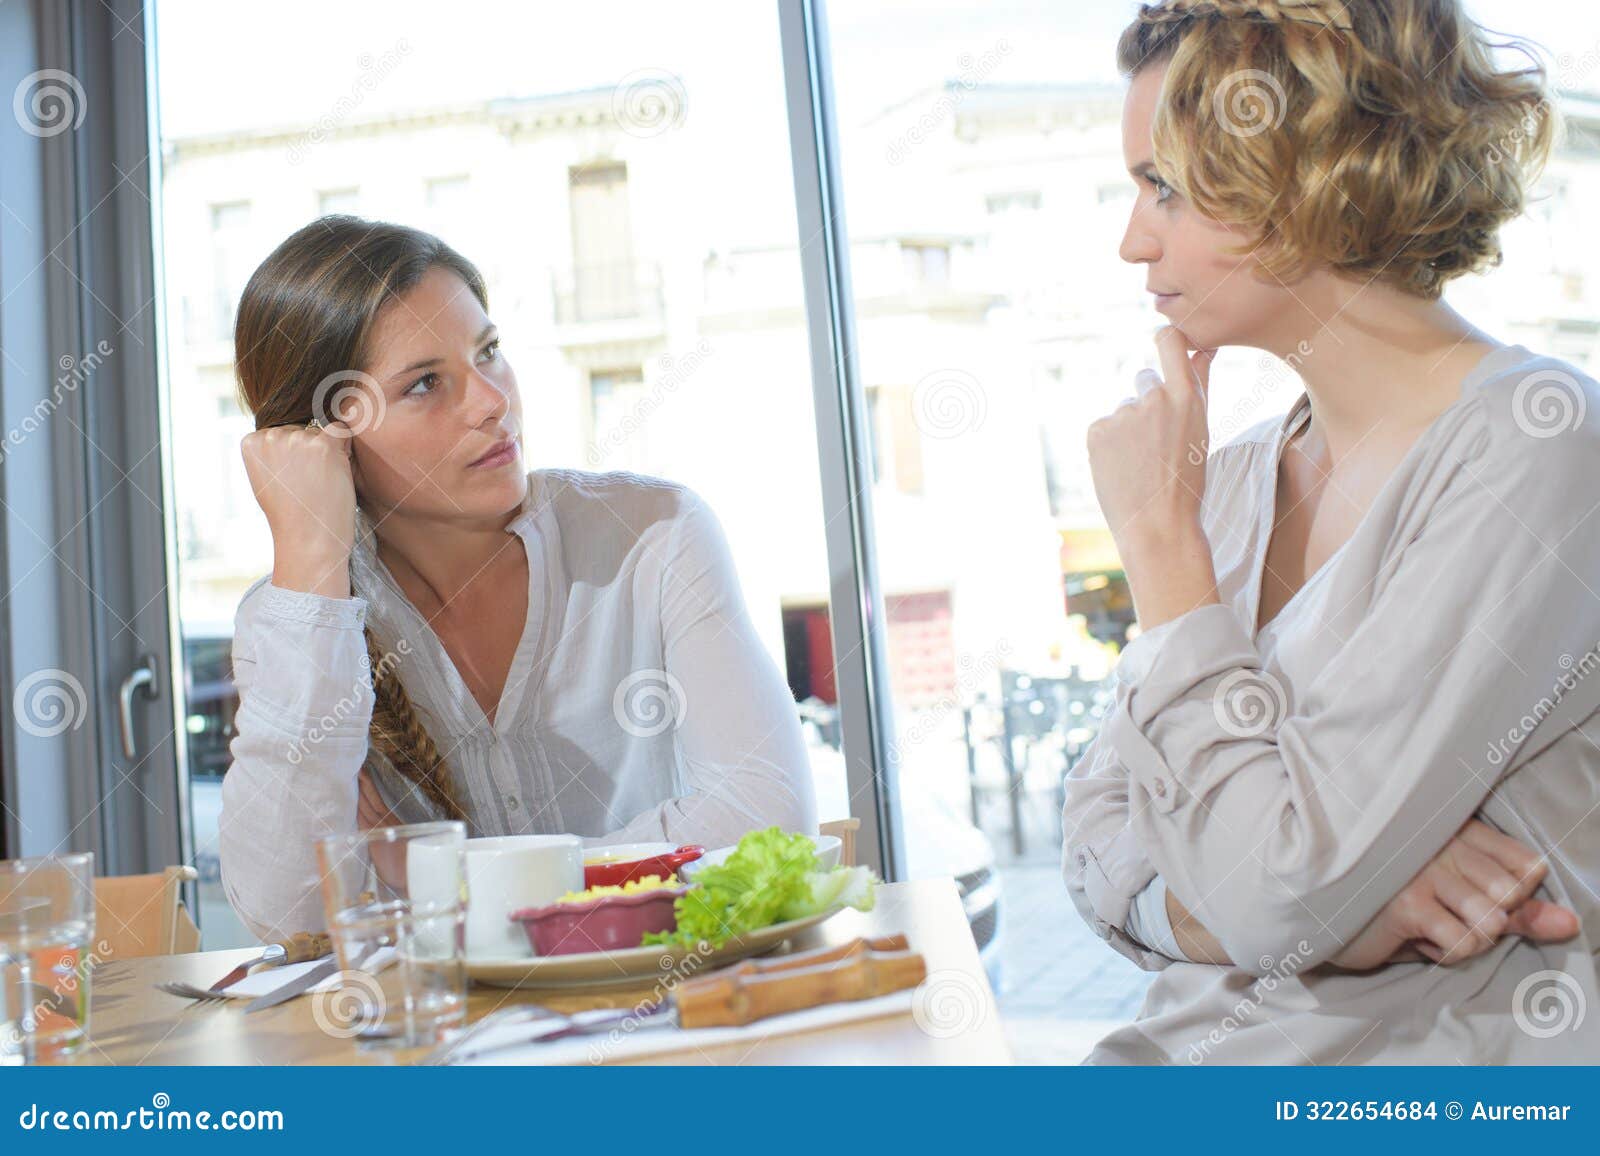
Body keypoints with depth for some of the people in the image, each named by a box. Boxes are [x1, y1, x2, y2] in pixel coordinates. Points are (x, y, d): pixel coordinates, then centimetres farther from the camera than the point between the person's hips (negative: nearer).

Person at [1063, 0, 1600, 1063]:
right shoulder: (1237, 478, 6)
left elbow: (1274, 897, -20)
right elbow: (1100, 851, 4)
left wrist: (1159, 537, -12)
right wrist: (1340, 895, -14)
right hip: (1197, 1046, 5)